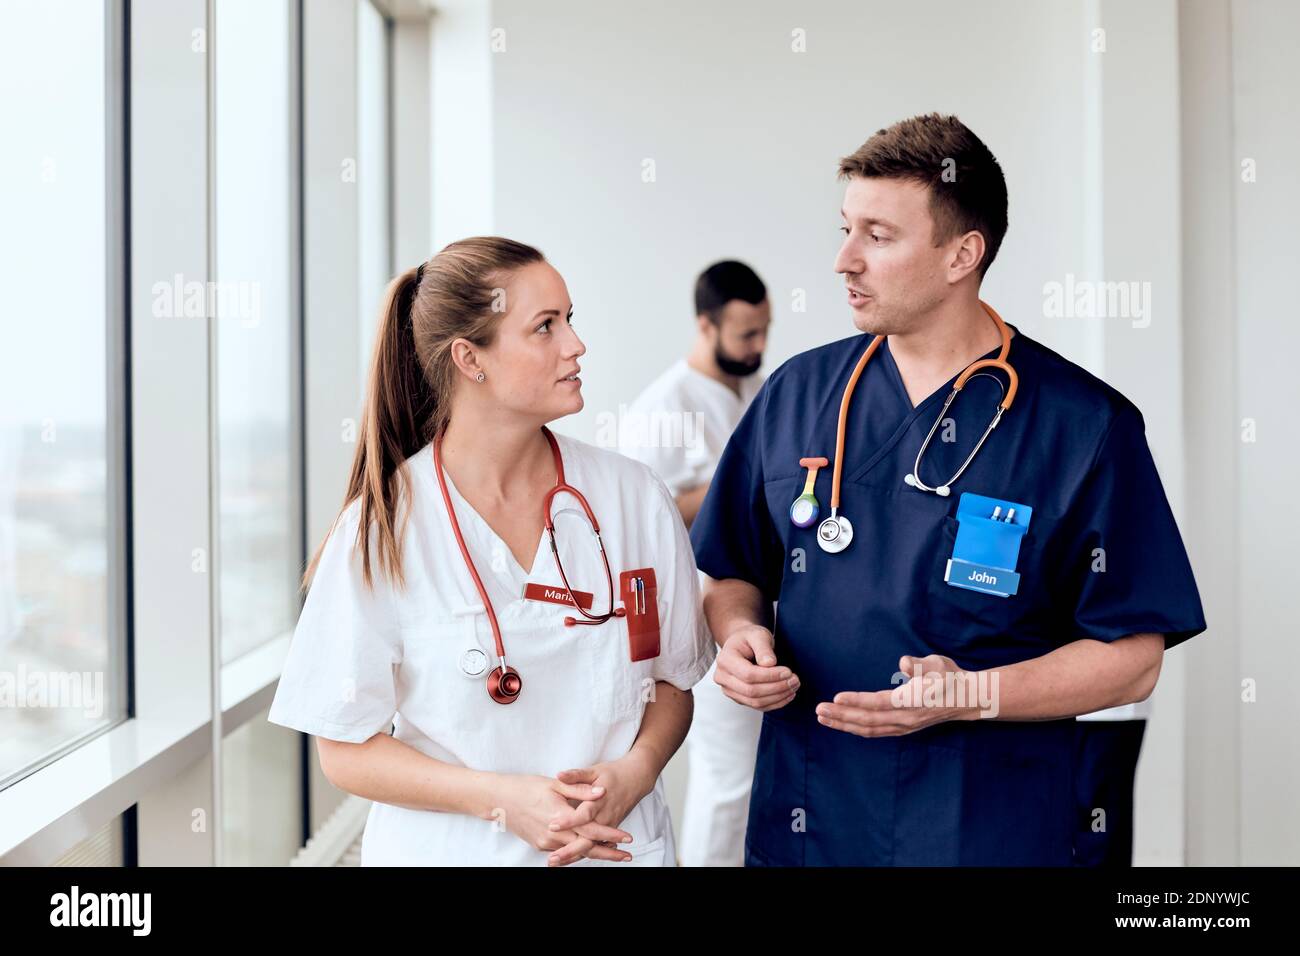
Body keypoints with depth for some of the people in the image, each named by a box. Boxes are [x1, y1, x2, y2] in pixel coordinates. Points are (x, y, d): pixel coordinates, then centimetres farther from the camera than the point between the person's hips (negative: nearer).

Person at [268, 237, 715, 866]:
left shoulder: (633, 497, -5)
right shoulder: (381, 525, -12)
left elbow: (672, 679, 5)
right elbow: (346, 752, -9)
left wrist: (633, 772, -14)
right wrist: (503, 799, -20)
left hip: (617, 843, 2)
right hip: (448, 849, -2)